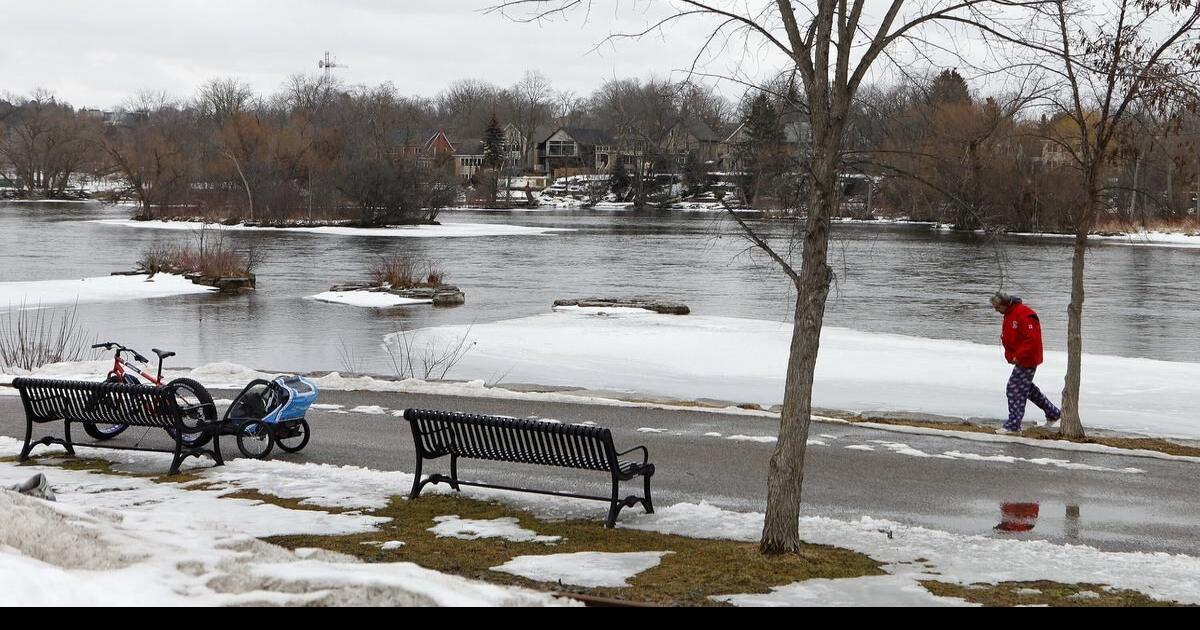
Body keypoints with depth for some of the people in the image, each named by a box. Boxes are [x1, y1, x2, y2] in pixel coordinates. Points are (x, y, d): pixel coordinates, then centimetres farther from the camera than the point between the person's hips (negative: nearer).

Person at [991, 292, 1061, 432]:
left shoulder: (1024, 315, -22)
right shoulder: (1009, 314, 11)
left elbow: (1032, 339, -27)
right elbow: (1007, 337, 21)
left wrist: (1018, 356, -24)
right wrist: (1009, 355, 8)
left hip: (1027, 360, -11)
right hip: (1019, 359, 11)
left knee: (1015, 388, -9)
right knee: (1027, 388, 19)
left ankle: (1013, 425, -5)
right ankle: (1054, 414, 32)